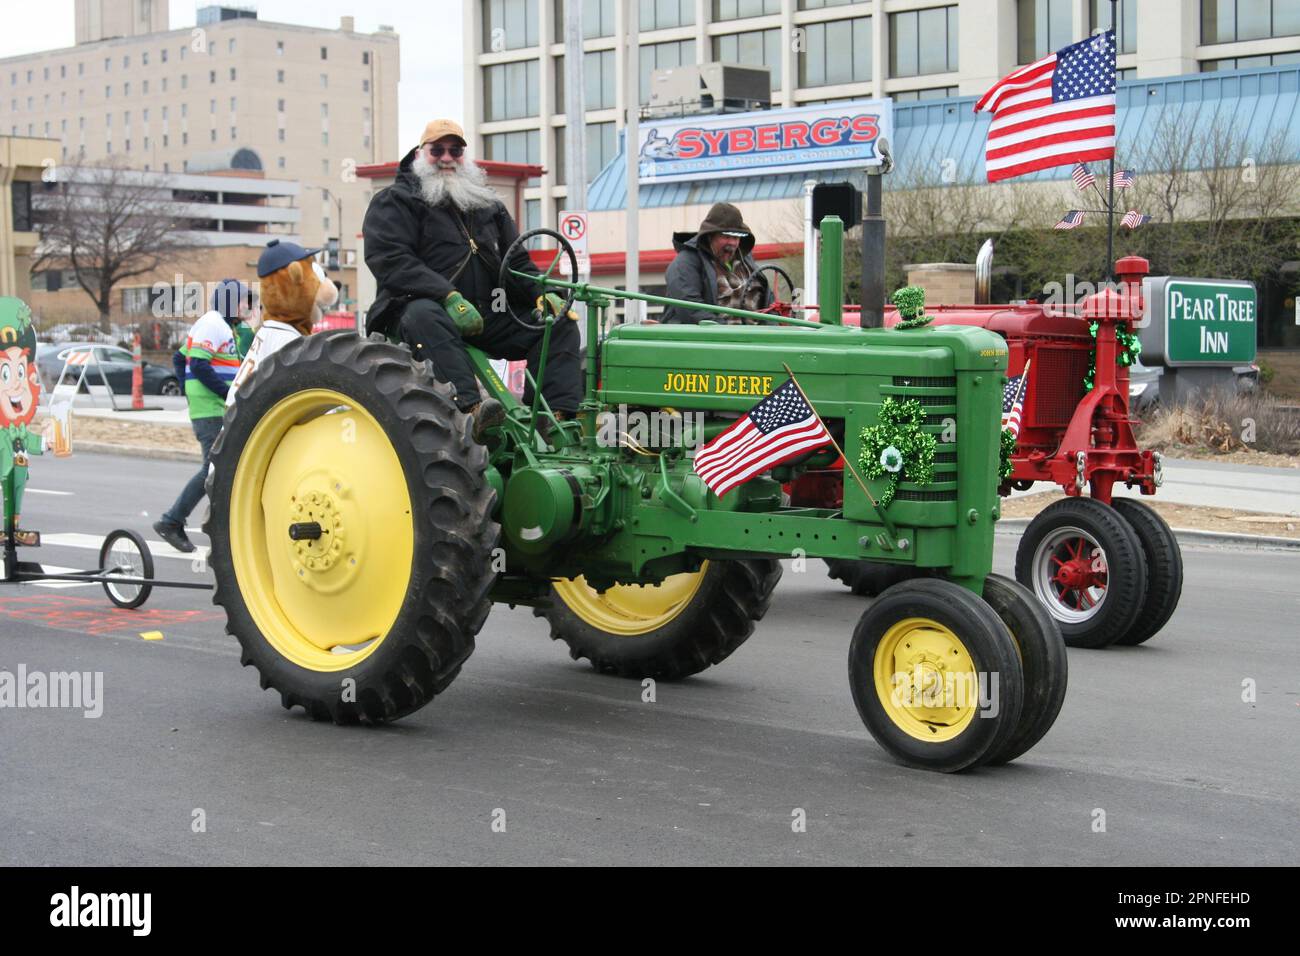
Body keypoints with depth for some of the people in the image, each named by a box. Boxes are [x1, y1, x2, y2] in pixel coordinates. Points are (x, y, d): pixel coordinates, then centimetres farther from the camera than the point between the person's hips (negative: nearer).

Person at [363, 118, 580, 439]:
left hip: (488, 317, 6)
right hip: (416, 307, -6)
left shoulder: (488, 205, 24)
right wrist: (448, 297, -25)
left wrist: (541, 293, -1)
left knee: (560, 323, -9)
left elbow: (517, 262, 23)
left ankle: (557, 416, -25)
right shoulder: (394, 201, 5)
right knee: (425, 316, -40)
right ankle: (469, 408, -56)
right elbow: (391, 261, -11)